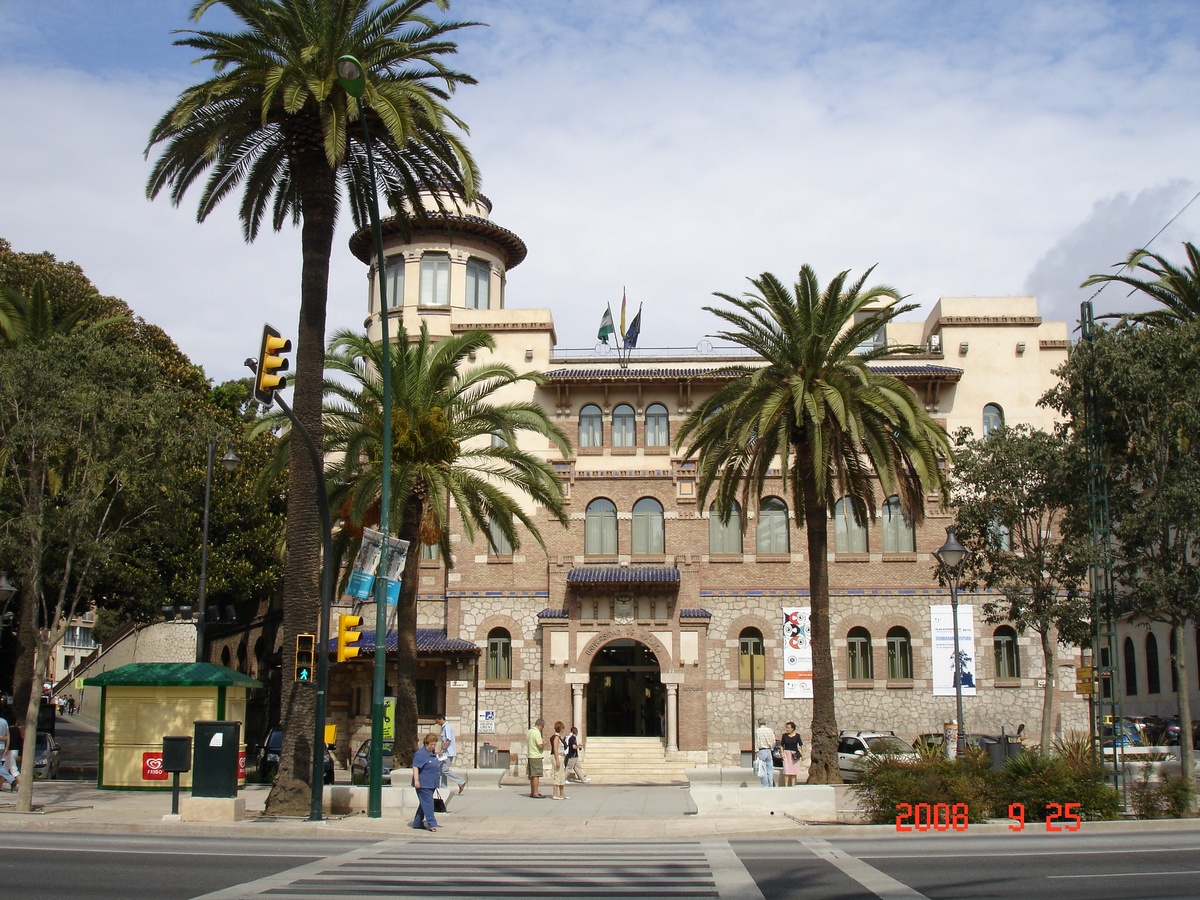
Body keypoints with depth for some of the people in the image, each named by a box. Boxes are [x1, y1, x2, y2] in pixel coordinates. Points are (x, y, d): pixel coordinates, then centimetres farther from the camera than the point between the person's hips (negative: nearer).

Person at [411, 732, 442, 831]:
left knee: (424, 804, 13)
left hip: (432, 784, 9)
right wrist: (416, 780, -24)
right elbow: (415, 767, -17)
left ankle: (417, 823, 21)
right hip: (423, 784, -9)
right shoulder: (420, 753, -12)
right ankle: (432, 824, -10)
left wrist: (437, 781, 28)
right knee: (428, 803, -10)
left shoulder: (433, 753, 15)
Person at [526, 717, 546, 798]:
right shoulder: (537, 733, -17)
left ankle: (532, 792, 21)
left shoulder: (528, 732, 10)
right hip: (536, 756, -9)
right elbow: (540, 746, -21)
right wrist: (544, 743, 1)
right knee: (536, 775, -6)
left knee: (532, 775, 15)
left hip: (529, 755, 9)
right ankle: (535, 793, -7)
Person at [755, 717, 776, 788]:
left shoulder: (758, 731, -5)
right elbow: (774, 742, 8)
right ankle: (771, 786, 8)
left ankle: (765, 786, -1)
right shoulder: (770, 730, 6)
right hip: (769, 750, 4)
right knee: (770, 769, 8)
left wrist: (756, 752, -2)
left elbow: (756, 742, -6)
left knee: (763, 770, -1)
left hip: (761, 751, -4)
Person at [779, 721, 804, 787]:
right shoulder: (784, 735, 1)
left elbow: (801, 745, 0)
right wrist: (782, 753, -2)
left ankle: (793, 785, 11)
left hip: (794, 754, 0)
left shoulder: (797, 735, -1)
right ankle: (786, 785, -4)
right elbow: (781, 745, 8)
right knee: (786, 770, -6)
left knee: (794, 771, 4)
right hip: (786, 753, 0)